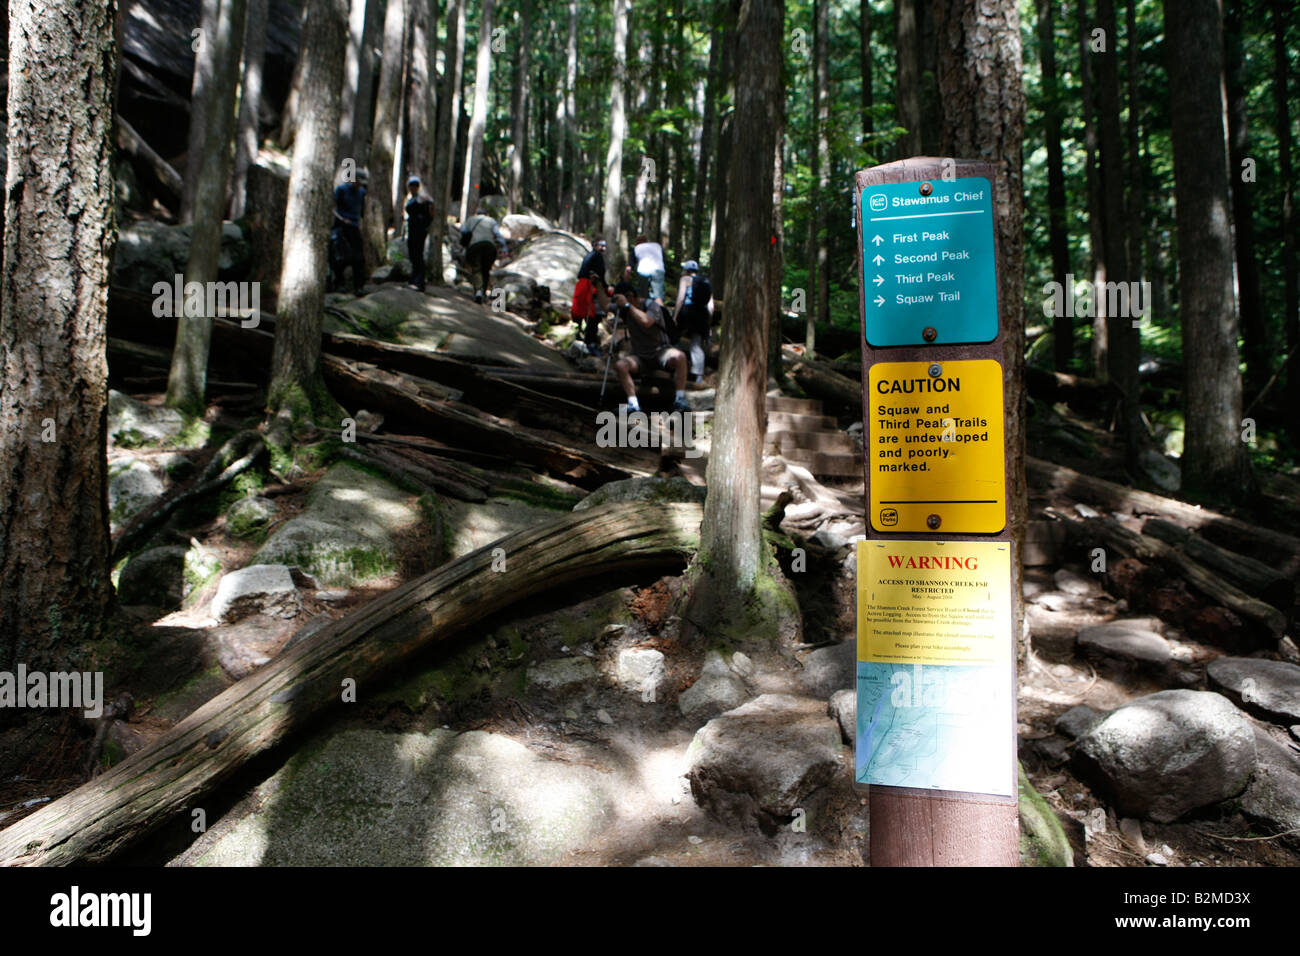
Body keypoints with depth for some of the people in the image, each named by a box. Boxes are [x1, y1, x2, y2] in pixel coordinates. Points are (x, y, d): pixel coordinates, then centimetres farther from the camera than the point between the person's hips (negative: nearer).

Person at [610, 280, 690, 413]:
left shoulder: (651, 305, -11)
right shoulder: (624, 309, 8)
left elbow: (646, 322, -31)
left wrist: (627, 305, -25)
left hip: (660, 352, -4)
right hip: (640, 356, 4)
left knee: (679, 357, -35)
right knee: (620, 365, -27)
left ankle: (680, 399, -28)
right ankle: (633, 404, -36)